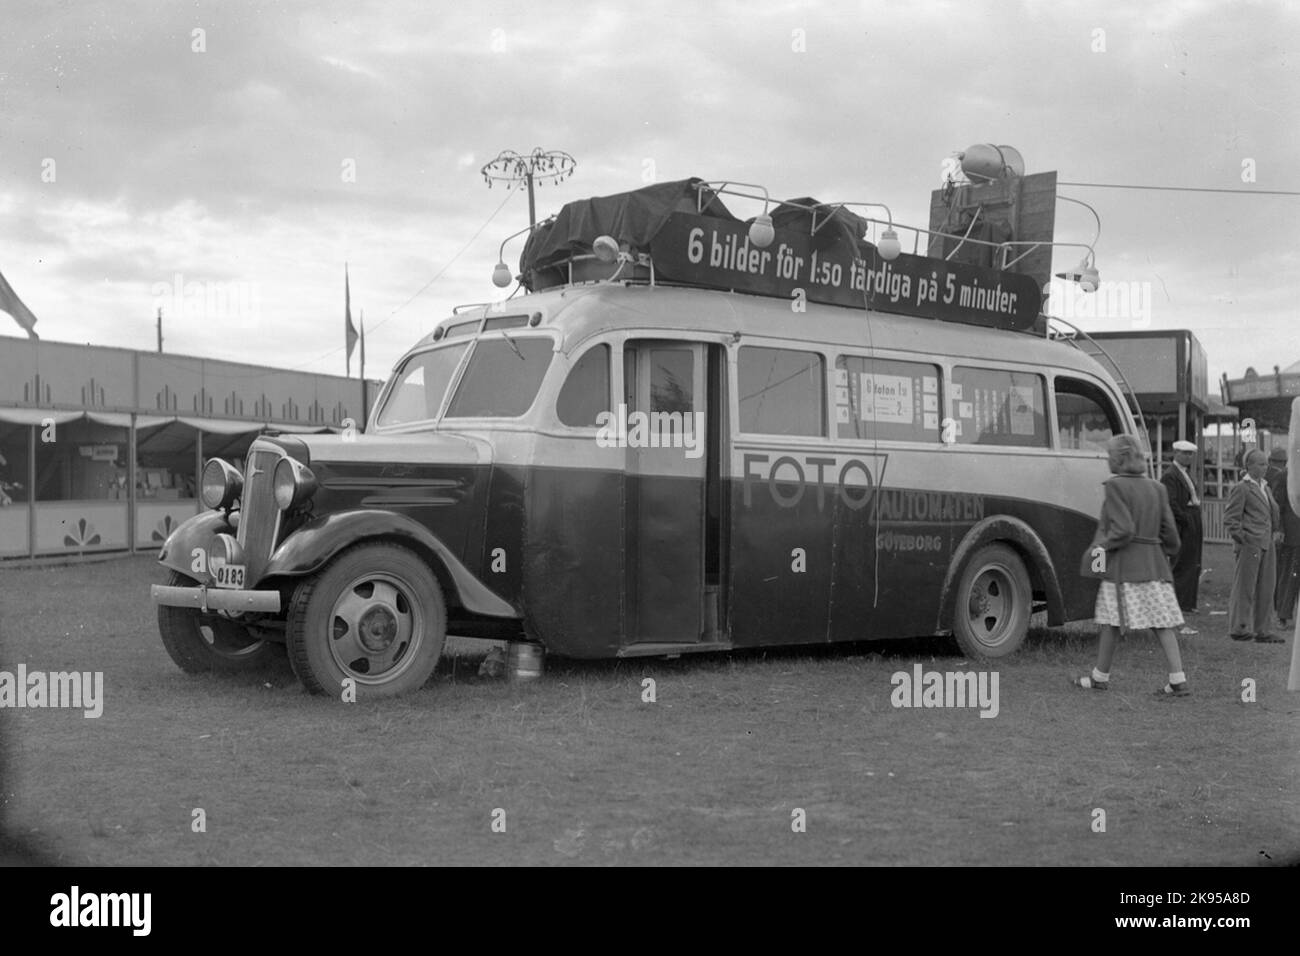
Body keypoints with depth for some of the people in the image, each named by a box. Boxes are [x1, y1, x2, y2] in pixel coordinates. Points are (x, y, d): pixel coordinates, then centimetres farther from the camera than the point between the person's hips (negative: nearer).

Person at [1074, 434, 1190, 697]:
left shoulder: (1115, 486, -10)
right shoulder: (1156, 488, 9)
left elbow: (1124, 530, -18)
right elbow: (1169, 533, 9)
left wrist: (1101, 545, -4)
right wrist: (1167, 553, 24)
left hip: (1123, 565, -6)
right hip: (1154, 564, 6)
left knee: (1111, 621, 6)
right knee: (1162, 622, 4)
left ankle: (1100, 677, 17)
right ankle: (1178, 680, -2)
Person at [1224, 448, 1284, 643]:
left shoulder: (1266, 488, 18)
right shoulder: (1241, 488, -6)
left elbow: (1274, 512, 27)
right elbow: (1230, 518, -9)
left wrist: (1277, 531, 12)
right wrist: (1239, 539, -13)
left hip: (1267, 545, 8)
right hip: (1249, 546, -8)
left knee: (1266, 589, 9)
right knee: (1244, 588, -3)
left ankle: (1261, 631, 15)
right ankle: (1239, 628, 3)